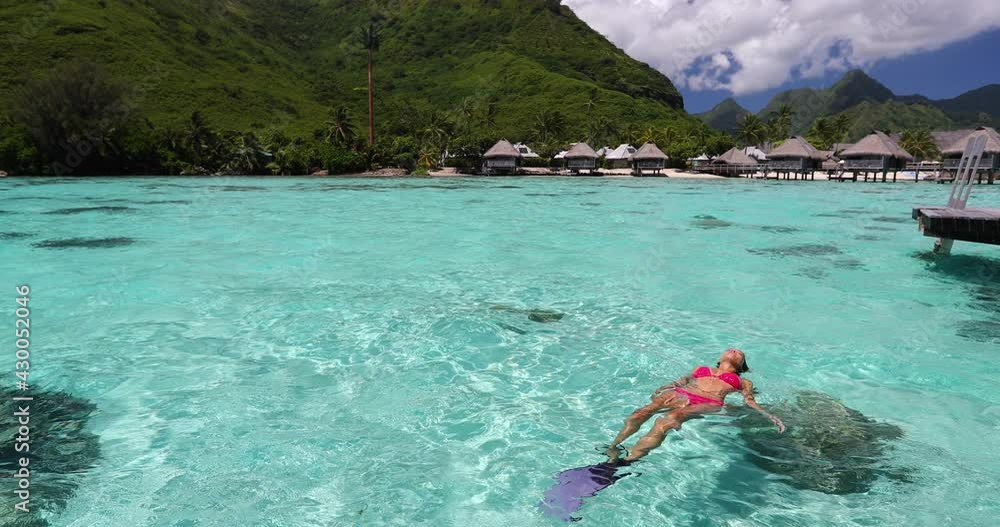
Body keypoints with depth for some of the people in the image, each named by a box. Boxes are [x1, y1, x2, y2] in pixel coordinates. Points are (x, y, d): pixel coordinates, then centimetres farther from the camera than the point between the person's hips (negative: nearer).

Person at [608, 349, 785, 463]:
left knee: (669, 419, -36)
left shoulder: (743, 382, 34)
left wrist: (769, 416, 1)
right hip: (681, 394, 4)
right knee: (642, 412, -30)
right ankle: (612, 448, -39)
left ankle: (628, 461, -49)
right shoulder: (701, 368, 38)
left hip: (709, 403, -3)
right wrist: (663, 387, 6)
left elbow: (750, 402, 19)